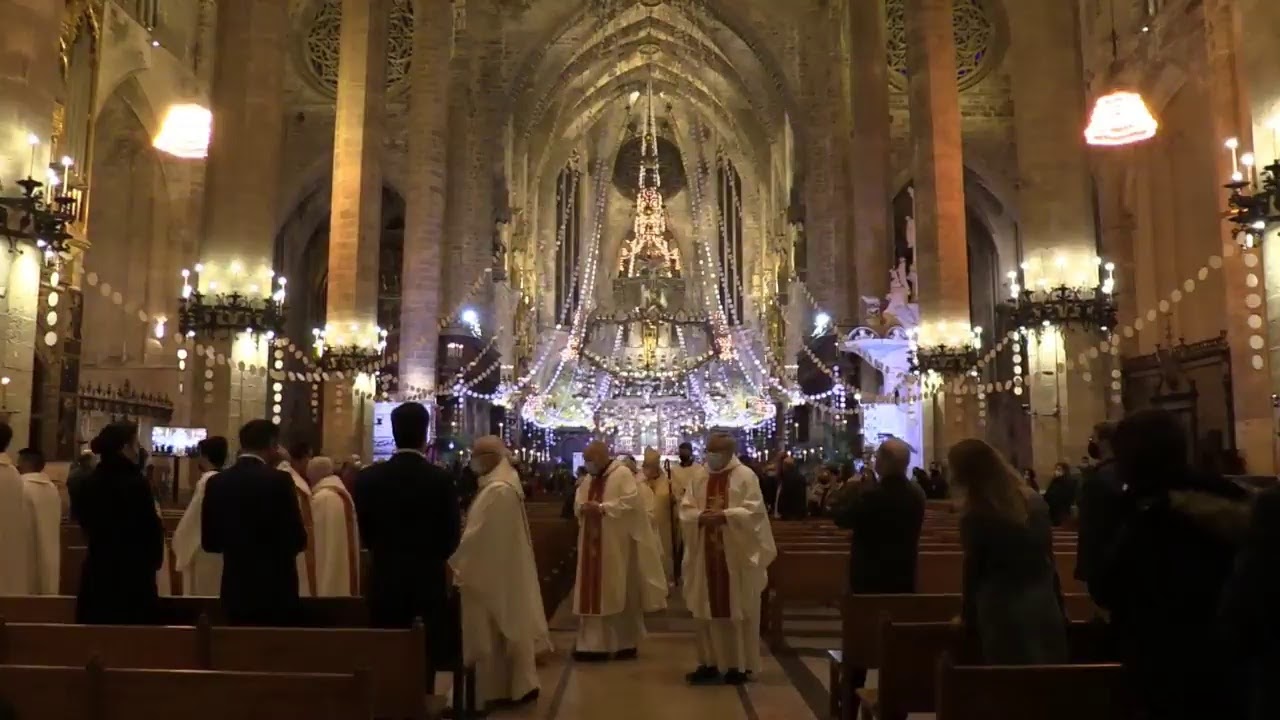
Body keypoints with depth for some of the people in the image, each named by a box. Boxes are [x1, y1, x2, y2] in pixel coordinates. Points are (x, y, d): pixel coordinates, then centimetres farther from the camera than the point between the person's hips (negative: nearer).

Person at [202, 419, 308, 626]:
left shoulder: (216, 482, 2)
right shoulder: (280, 480, -13)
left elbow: (209, 542, 7)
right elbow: (297, 540, -13)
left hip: (235, 590, 5)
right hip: (276, 590, -5)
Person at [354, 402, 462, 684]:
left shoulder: (368, 477, -5)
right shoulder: (441, 479, -11)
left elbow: (364, 533, 3)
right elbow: (452, 537, -5)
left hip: (384, 580, 2)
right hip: (429, 580, -2)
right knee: (425, 657, 7)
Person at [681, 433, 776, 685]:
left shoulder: (746, 476, -4)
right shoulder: (700, 479, 10)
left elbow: (754, 510, -13)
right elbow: (685, 510, 5)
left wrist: (724, 516, -23)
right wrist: (700, 517, -16)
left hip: (736, 555, -4)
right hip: (706, 554, 5)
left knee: (738, 611, 2)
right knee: (707, 610, 7)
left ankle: (739, 665, 11)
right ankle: (709, 662, 17)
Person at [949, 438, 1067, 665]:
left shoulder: (976, 515, -14)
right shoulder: (1034, 501, 4)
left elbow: (974, 570, -7)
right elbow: (1048, 557, 10)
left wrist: (969, 618, 4)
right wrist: (1058, 606, 17)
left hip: (1002, 612, -6)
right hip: (1044, 606, 6)